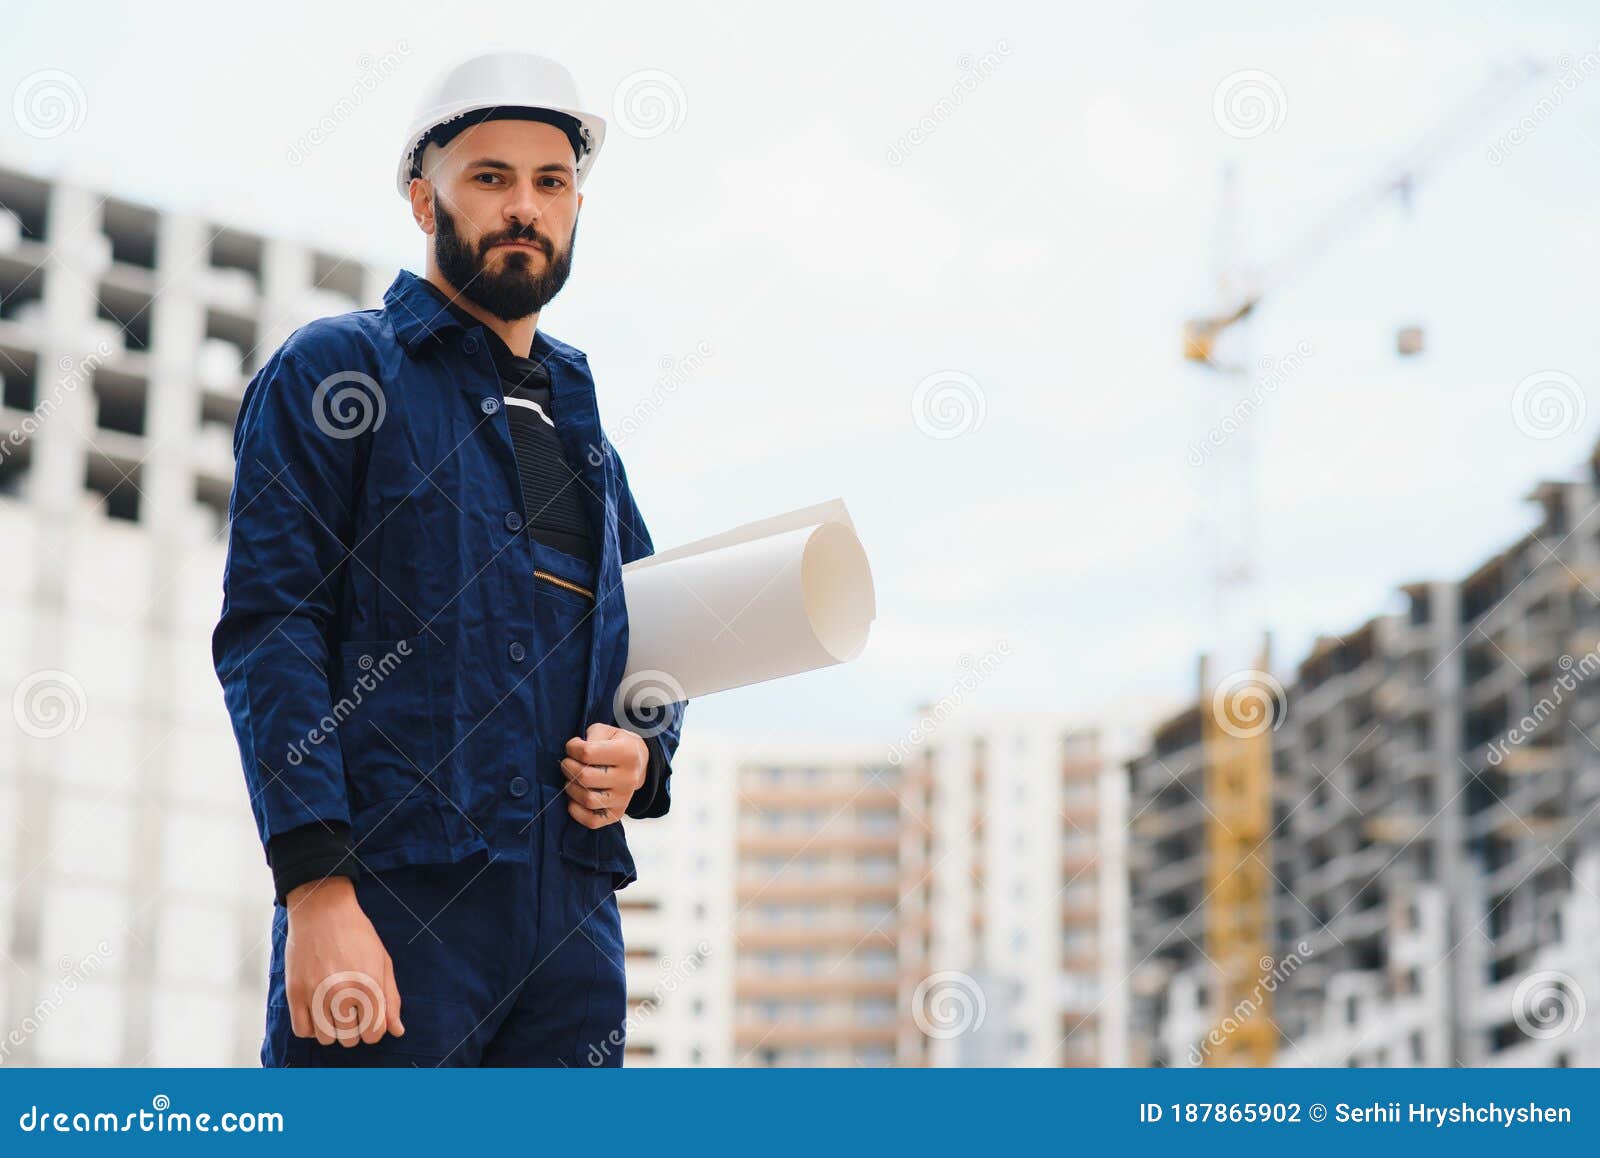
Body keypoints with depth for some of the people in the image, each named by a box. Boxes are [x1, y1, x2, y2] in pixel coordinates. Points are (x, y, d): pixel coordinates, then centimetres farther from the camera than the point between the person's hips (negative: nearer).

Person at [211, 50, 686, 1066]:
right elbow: (270, 629, -6)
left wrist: (643, 753, 5)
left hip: (570, 911, 6)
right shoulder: (334, 370, 4)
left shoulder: (581, 427, 24)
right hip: (392, 894, -6)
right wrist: (316, 886, -17)